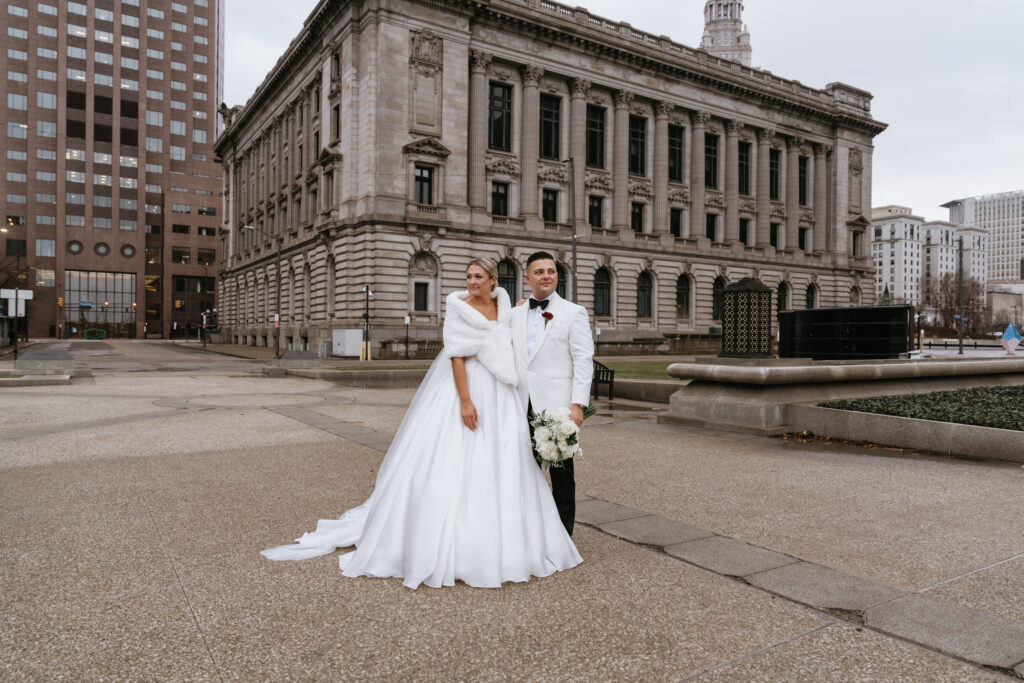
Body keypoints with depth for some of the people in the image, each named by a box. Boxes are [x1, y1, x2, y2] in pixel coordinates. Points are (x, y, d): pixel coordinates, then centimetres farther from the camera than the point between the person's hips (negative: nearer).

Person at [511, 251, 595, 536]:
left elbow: (584, 361, -6)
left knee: (561, 475, 6)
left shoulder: (573, 313, 0)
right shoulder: (516, 314, 13)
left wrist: (578, 404, -15)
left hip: (557, 406, -4)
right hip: (522, 407, 4)